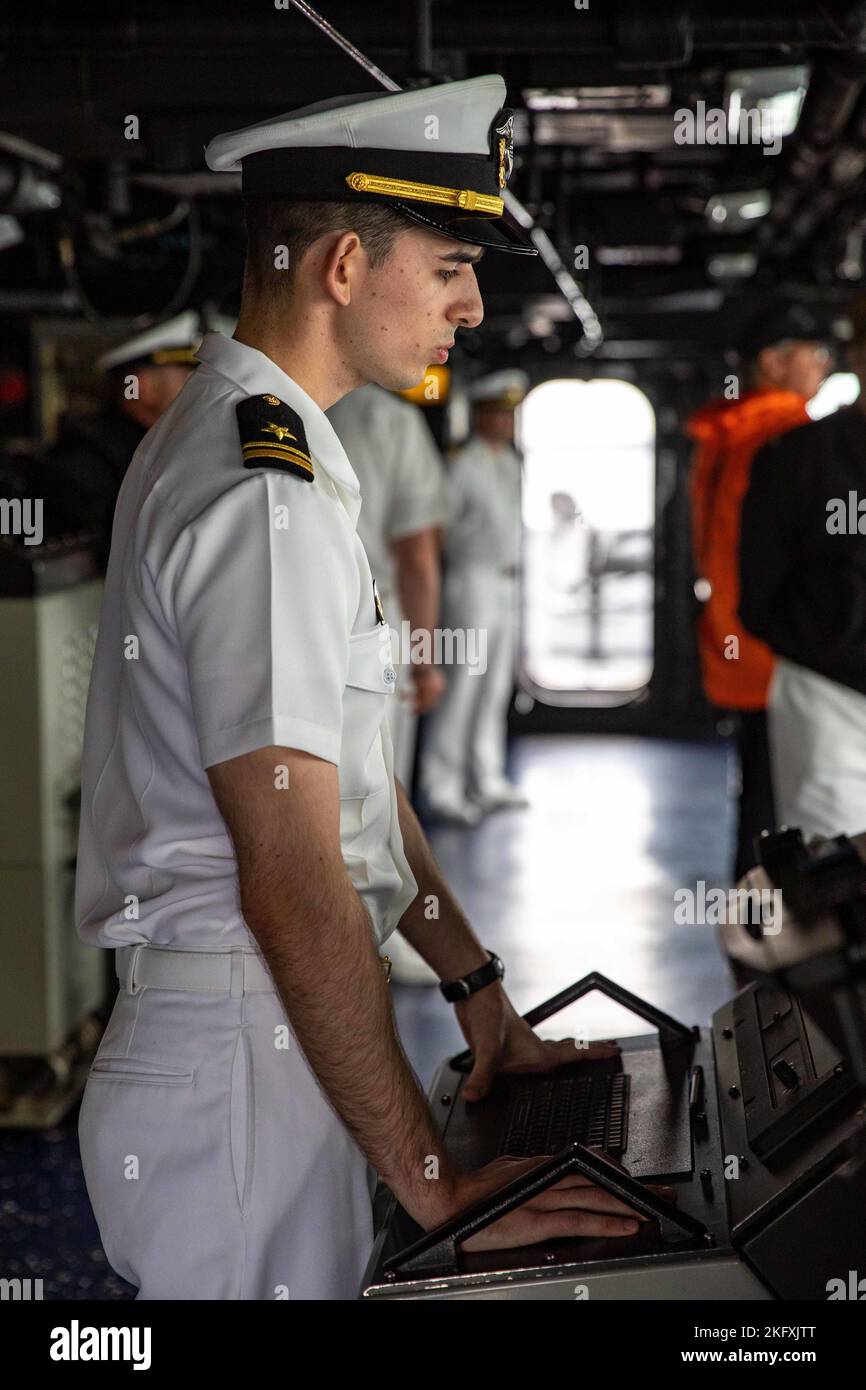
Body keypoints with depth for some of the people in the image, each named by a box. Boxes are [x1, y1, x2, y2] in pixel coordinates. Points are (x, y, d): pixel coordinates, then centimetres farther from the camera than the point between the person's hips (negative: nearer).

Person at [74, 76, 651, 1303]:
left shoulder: (235, 442, 13)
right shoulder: (267, 497, -21)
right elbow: (294, 881, -25)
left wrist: (477, 992, 17)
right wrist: (435, 1185, -21)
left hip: (269, 1029, 10)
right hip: (240, 1061, -10)